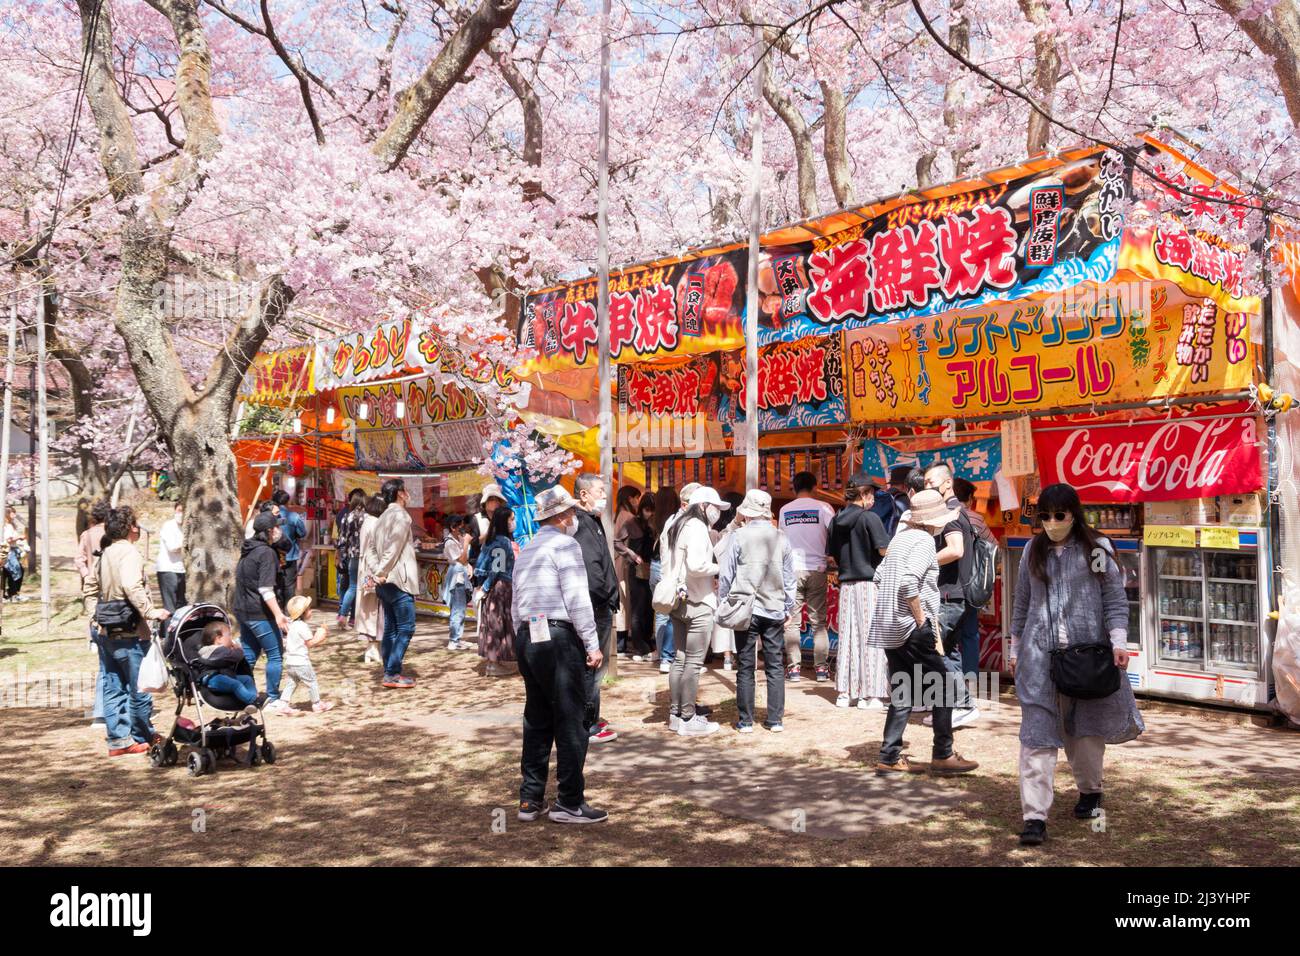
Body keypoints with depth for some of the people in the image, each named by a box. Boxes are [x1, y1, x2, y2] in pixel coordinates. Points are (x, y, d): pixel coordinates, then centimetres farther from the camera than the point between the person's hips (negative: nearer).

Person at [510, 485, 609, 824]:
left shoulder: (526, 551, 19)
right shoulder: (564, 544, -6)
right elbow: (577, 598, -14)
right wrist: (592, 643, -12)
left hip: (527, 639, 9)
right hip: (559, 637, -9)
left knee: (537, 721, 13)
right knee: (570, 723, -2)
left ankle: (530, 799, 16)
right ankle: (569, 803, 1)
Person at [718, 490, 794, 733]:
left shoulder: (739, 536, -7)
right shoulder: (781, 539, 2)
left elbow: (726, 575, -5)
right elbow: (789, 578, 9)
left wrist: (723, 604, 6)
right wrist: (788, 608, 18)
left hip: (746, 610, -2)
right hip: (775, 610, 2)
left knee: (745, 667, 5)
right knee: (775, 666, 9)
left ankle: (745, 721, 9)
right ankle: (775, 720, 11)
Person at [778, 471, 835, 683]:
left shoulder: (785, 510, 5)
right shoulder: (823, 508, -3)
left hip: (792, 570, 1)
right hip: (817, 569, -1)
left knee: (792, 621, 4)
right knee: (818, 621, 6)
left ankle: (793, 667, 1)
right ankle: (821, 668, 5)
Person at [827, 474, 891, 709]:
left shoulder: (837, 520, 8)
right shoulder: (869, 517, -10)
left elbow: (831, 555, 13)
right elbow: (885, 550, -13)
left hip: (846, 584, 6)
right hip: (869, 582, -6)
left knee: (847, 636, 10)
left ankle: (844, 693, 13)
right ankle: (870, 695, 0)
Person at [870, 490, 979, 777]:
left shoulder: (901, 536, 14)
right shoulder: (924, 541, -13)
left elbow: (879, 576, 18)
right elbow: (908, 582, -27)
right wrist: (921, 620, -17)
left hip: (889, 628, 9)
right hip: (910, 629, -9)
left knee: (902, 693, 12)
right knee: (943, 688, 2)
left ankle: (890, 757, 12)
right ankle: (943, 755, 6)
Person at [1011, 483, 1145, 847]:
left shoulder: (1095, 550, 1)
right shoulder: (1033, 551, 10)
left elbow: (1115, 599, 1)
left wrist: (1118, 642, -10)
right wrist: (1015, 648, 17)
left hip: (1086, 651, -1)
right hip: (1040, 653, 2)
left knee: (1085, 726, 13)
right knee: (1037, 733, -6)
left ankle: (1090, 790, 38)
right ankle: (1035, 816, -8)